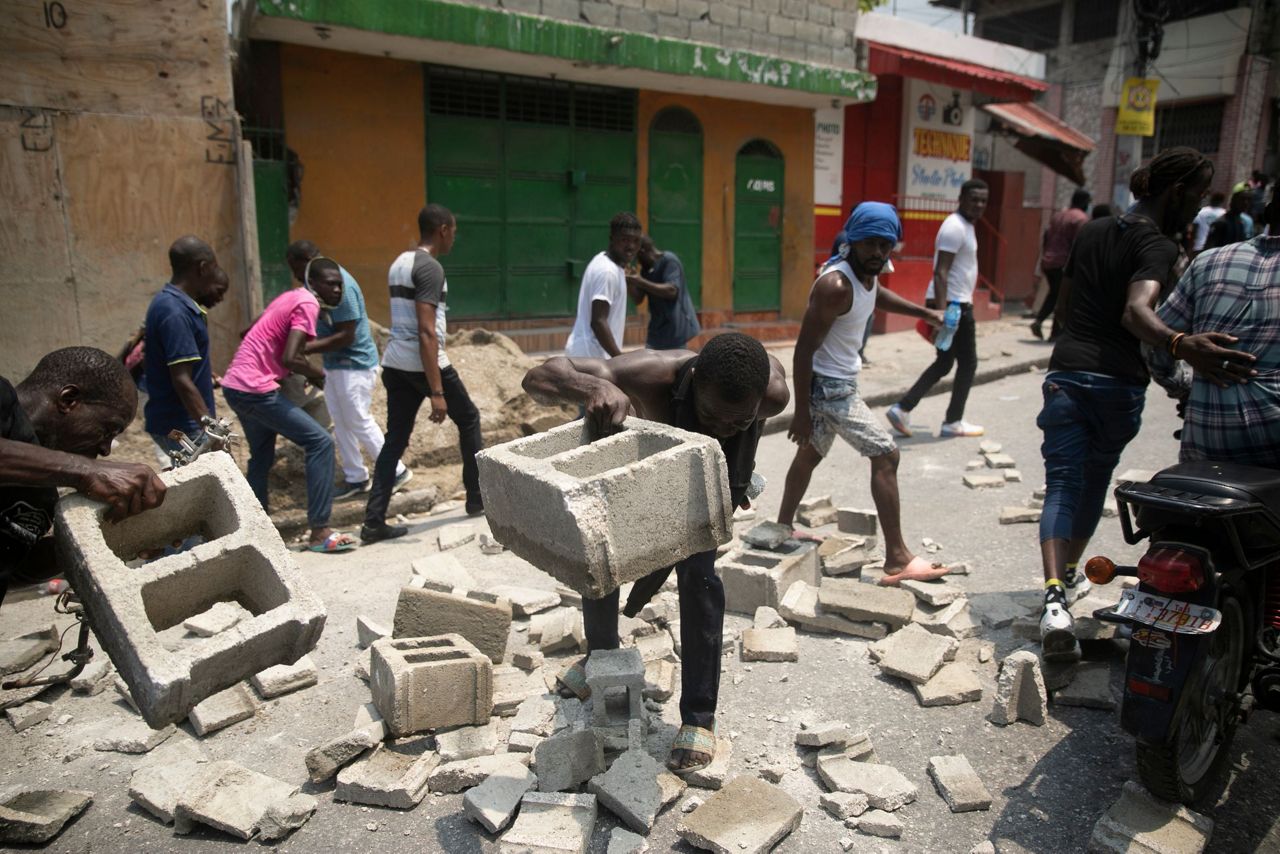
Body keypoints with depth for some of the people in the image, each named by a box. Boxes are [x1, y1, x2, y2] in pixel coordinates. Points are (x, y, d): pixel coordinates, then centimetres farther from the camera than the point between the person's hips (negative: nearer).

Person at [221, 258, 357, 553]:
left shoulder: (292, 297, 16)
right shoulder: (308, 304, -13)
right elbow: (290, 358, -24)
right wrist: (318, 374, -4)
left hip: (235, 385, 10)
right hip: (255, 389, -10)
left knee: (262, 456, 23)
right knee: (320, 442, -10)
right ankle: (320, 532, -11)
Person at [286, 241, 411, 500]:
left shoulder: (339, 285, -23)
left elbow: (346, 336, -24)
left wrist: (306, 348, -25)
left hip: (354, 364, -10)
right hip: (334, 364, 10)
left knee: (360, 422, -2)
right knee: (341, 423, 12)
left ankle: (396, 472, 9)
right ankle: (355, 478, 22)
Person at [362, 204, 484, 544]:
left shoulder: (399, 263, 15)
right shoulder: (430, 268, -13)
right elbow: (427, 332, -21)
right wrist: (437, 392, -22)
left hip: (394, 363, 8)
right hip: (424, 363, -8)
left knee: (395, 440, 8)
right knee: (469, 419, 12)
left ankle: (374, 522, 5)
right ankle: (477, 498, 22)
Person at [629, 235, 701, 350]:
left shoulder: (669, 261, -13)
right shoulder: (646, 268, 12)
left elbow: (671, 291, -26)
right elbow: (639, 299, 11)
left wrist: (642, 282, -26)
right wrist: (630, 283, -7)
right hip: (657, 329, 8)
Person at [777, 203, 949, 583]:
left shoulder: (867, 273, 1)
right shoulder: (835, 285, -26)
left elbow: (878, 295, 28)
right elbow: (804, 351, -25)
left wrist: (925, 312, 25)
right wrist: (802, 413, -23)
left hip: (839, 382, 10)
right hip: (828, 385, -10)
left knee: (810, 453, 21)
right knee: (886, 455, -8)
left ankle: (783, 529, 38)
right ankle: (897, 559, -2)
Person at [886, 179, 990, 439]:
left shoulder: (966, 226, 17)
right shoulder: (955, 227, -15)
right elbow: (940, 273, -23)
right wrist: (942, 310, -30)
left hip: (957, 303, 10)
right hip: (954, 304, -10)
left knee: (944, 363, 12)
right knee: (968, 362, 2)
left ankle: (902, 409, 8)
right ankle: (953, 422, 13)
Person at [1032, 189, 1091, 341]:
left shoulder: (1057, 215, 14)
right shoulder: (1082, 218, -8)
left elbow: (1046, 238, 16)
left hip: (1048, 262, 7)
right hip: (1064, 264, -7)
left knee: (1054, 294, 21)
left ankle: (1038, 321, 5)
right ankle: (1055, 333, 4)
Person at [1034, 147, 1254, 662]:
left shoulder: (1091, 231, 14)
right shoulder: (1158, 244, -8)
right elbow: (1137, 310, -27)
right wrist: (1179, 345, -45)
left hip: (1066, 369, 4)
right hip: (1118, 382, -4)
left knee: (1063, 483, -2)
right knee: (1094, 481, 18)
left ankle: (1055, 597, -19)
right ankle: (1069, 575, 35)